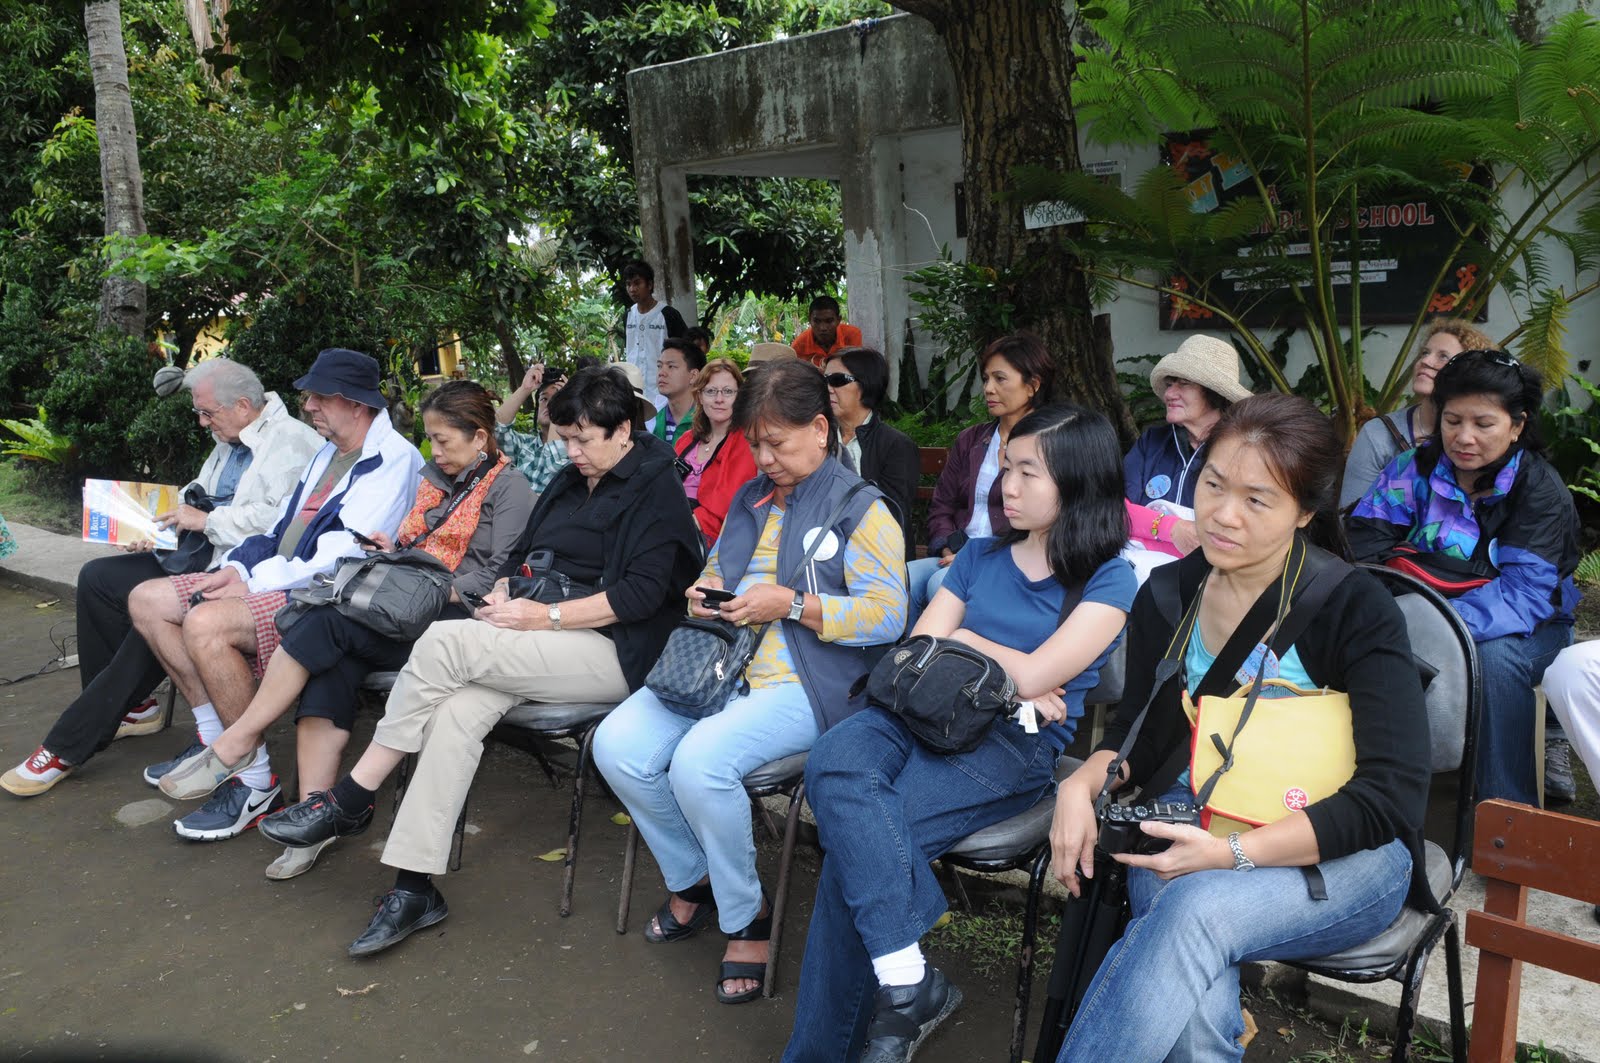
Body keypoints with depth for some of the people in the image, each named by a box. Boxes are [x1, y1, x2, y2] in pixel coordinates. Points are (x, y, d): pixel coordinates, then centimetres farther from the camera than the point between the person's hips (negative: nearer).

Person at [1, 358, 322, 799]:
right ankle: (128, 707, 10)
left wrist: (206, 520, -18)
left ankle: (68, 747, -17)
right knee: (96, 578, 5)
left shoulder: (291, 442, -14)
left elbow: (278, 517, -26)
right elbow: (196, 495, 25)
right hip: (200, 556, 11)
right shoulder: (228, 442, 18)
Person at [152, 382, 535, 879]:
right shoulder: (433, 475, 24)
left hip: (455, 620, -7)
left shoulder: (509, 487, -1)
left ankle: (235, 745, -13)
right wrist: (395, 553, 7)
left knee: (327, 619, -25)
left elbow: (497, 578, -9)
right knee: (329, 667, -23)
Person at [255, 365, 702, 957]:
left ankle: (350, 801, -10)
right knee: (457, 711, -23)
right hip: (539, 640, 7)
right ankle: (414, 887, -20)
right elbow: (523, 555, 23)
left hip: (611, 652, -7)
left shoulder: (656, 488, -4)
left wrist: (545, 617, -17)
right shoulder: (570, 482, 19)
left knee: (446, 640, -24)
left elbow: (642, 593, -14)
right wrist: (503, 594, 1)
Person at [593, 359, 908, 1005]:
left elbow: (886, 614, -11)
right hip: (721, 666, 7)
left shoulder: (862, 509, -2)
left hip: (804, 685, -7)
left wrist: (792, 604, -18)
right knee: (616, 745, -15)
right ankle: (692, 880, 10)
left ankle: (746, 914, -4)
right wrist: (703, 592, 7)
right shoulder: (750, 500, 20)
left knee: (699, 761, -31)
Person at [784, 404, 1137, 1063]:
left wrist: (960, 638, 5)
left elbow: (1033, 676, -10)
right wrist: (1005, 680, -3)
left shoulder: (1109, 581, 2)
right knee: (834, 763, -30)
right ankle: (907, 983, -28)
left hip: (1015, 745, -5)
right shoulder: (980, 555, 18)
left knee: (856, 843, -26)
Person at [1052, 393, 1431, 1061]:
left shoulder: (1356, 608, -11)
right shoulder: (1167, 596, 4)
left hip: (1337, 855, -3)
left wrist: (1234, 853, -23)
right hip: (1187, 828, 3)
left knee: (1196, 910, -36)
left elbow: (1392, 797, -16)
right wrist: (1082, 785, -9)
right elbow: (1138, 733, 13)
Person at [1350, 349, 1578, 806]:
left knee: (1495, 657, -36)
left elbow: (1524, 593, -25)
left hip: (1526, 628, -2)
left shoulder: (1541, 489, -11)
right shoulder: (1414, 469, -3)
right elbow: (1364, 549, -13)